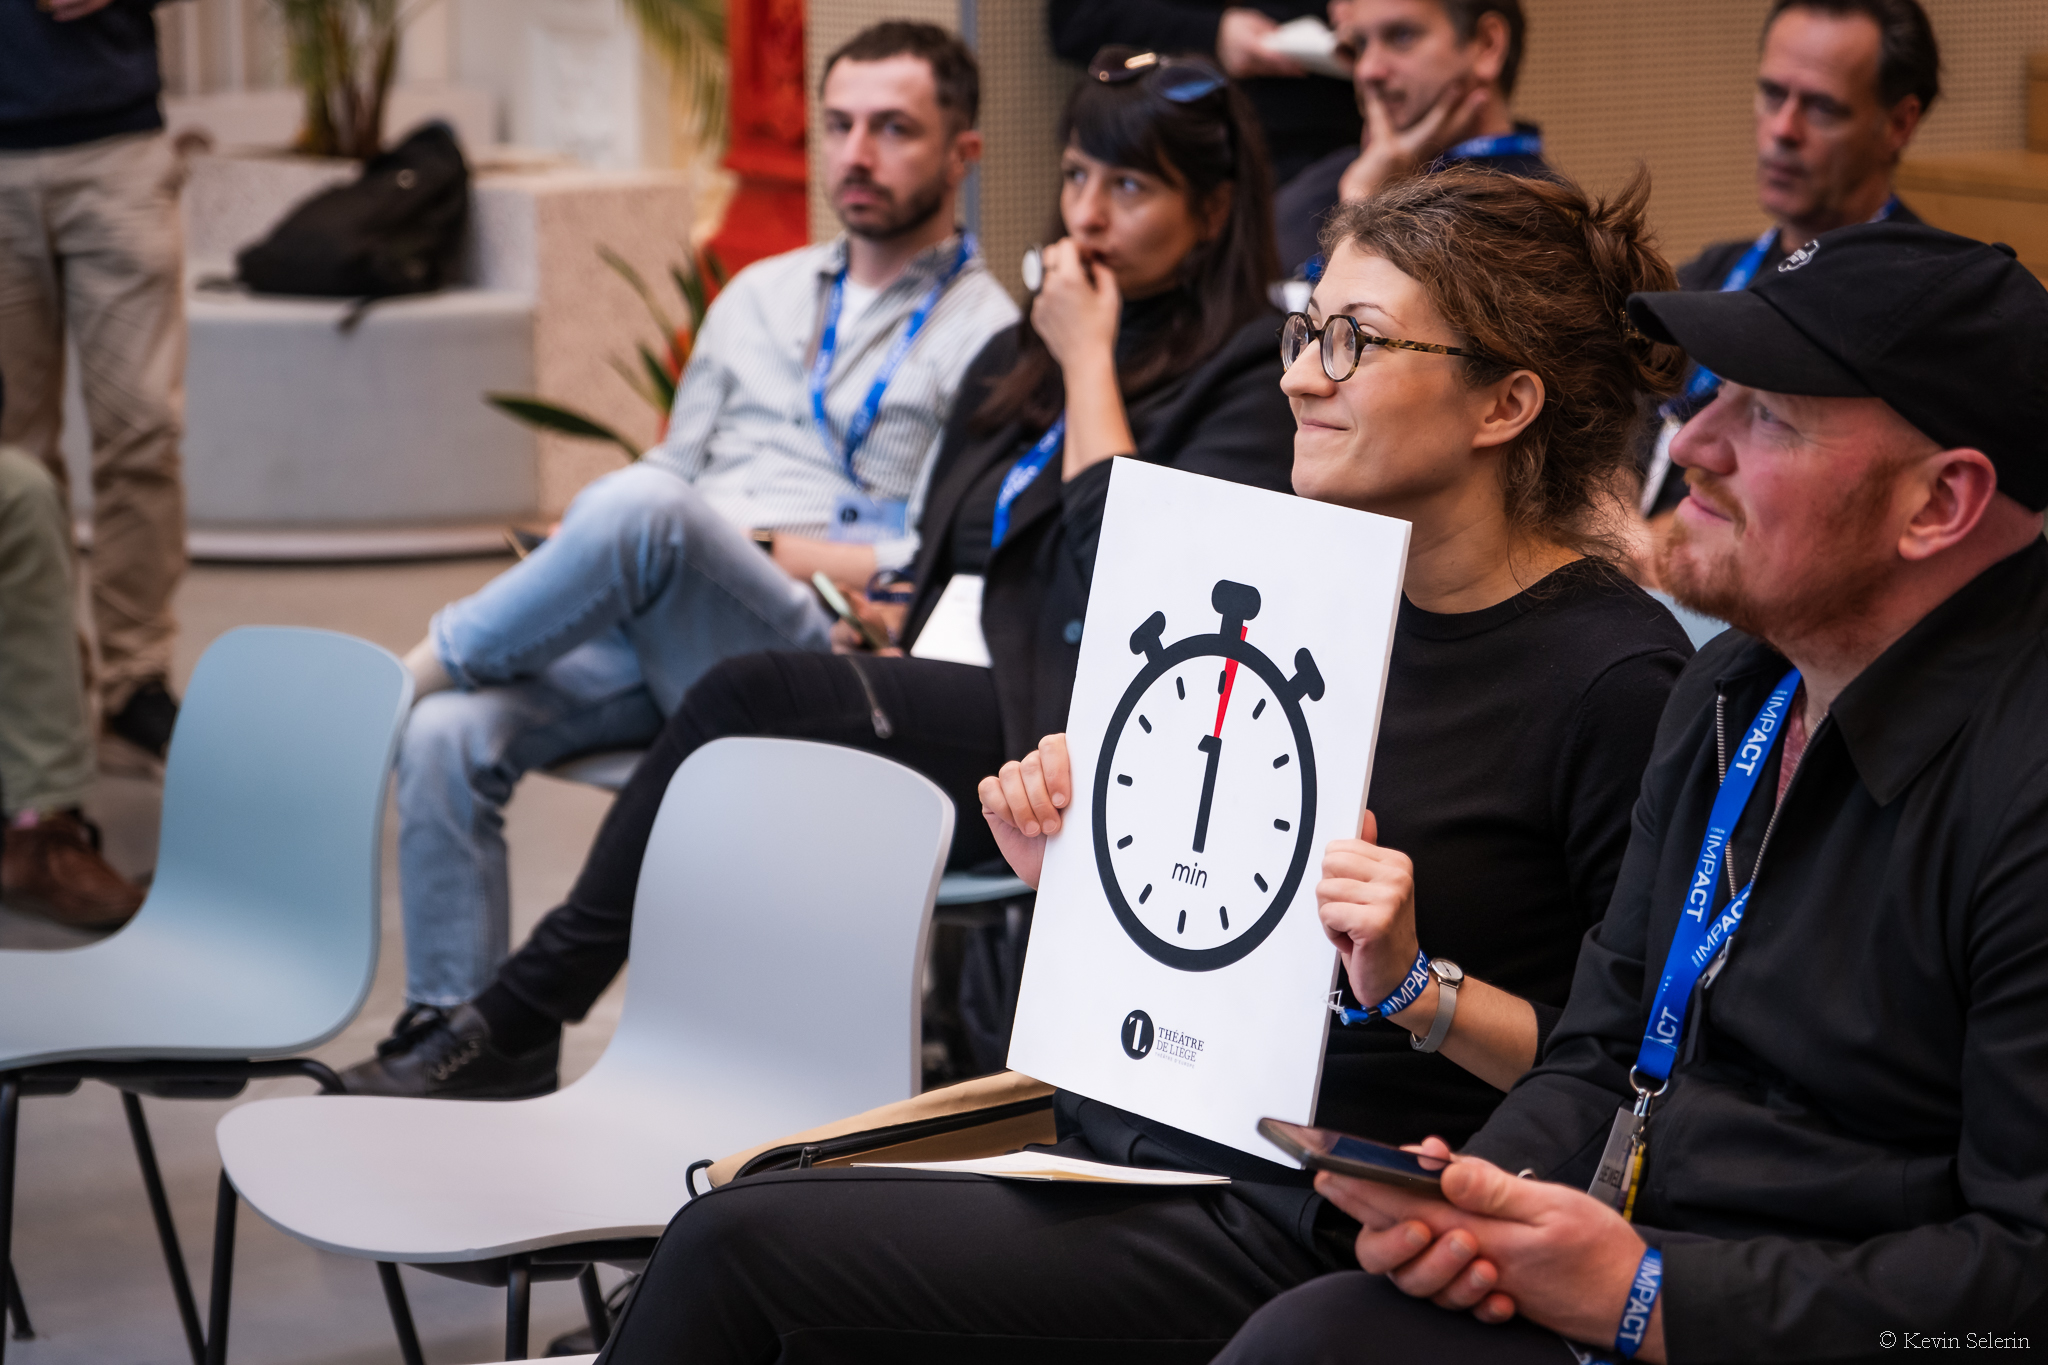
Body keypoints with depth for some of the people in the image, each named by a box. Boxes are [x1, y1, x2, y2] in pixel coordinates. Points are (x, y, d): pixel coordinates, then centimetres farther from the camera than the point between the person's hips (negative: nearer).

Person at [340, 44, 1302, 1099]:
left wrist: (1088, 361, -6)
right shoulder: (1014, 359, 25)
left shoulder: (1247, 374, 1)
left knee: (748, 699, -25)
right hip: (943, 718, 7)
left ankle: (519, 1020, -20)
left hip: (1058, 745, -7)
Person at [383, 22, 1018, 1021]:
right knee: (446, 732, -23)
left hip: (813, 653, -6)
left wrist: (751, 547, -9)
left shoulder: (989, 335, 5)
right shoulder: (760, 295, 26)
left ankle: (424, 662, -12)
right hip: (646, 635, 6)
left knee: (639, 511, -36)